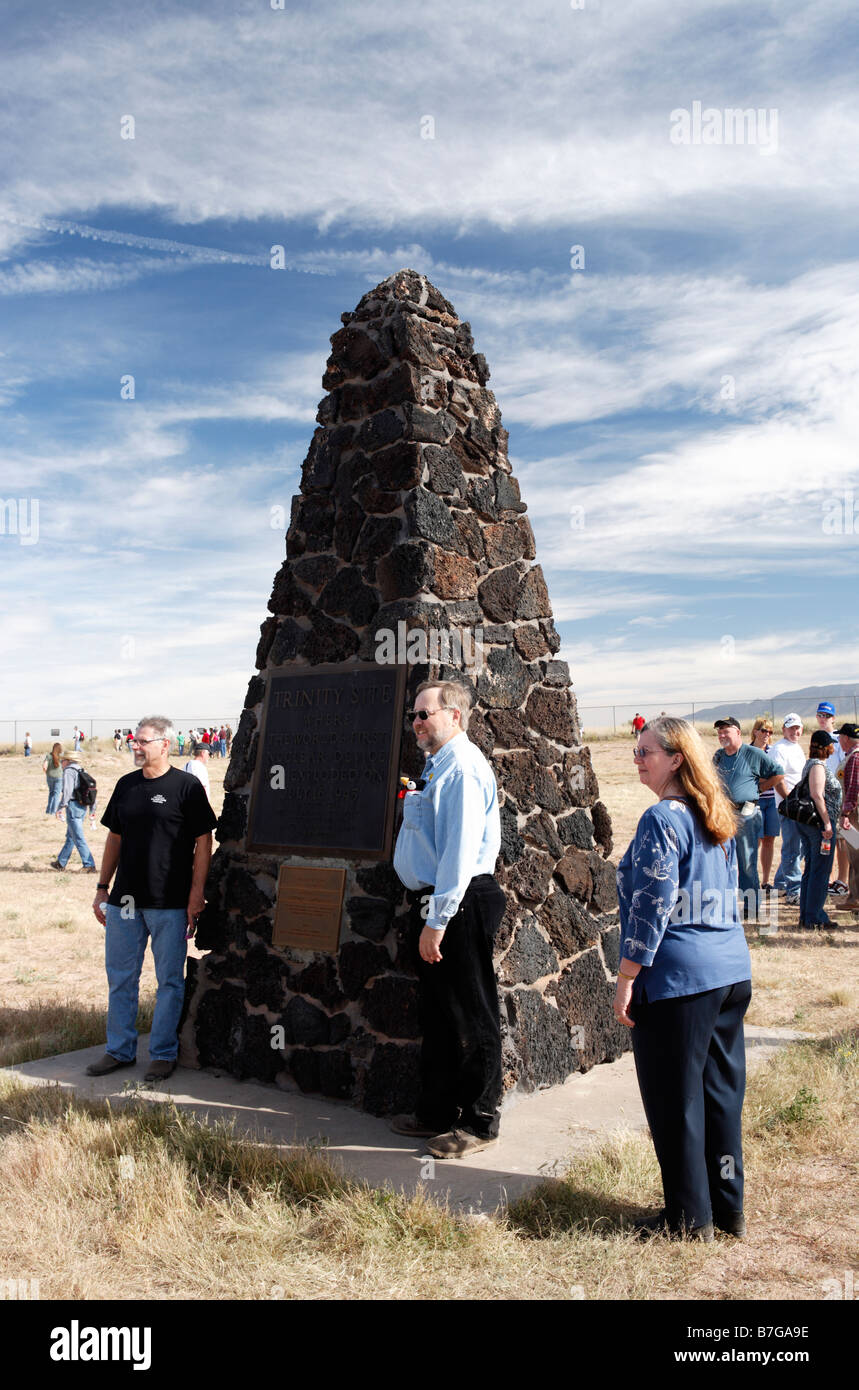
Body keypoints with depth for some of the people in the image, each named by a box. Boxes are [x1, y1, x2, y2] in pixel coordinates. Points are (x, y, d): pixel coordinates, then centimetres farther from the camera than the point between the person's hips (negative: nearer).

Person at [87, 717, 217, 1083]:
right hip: (125, 898, 6)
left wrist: (196, 895, -11)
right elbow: (115, 839, 17)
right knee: (120, 977, 12)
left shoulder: (187, 787, -6)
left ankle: (163, 1053, 18)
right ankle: (120, 1050, 26)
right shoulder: (126, 785, 10)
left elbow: (203, 843, -7)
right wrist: (103, 887, 12)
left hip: (170, 903, -5)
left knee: (169, 981, 5)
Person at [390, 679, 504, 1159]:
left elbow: (460, 848, -23)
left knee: (470, 1016, 3)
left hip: (462, 905, -10)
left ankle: (479, 1123, 17)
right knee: (438, 1012, 18)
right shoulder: (438, 766, 15)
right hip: (443, 905, 11)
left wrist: (438, 920, -23)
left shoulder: (462, 767, -17)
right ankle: (437, 1113, 32)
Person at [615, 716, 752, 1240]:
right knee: (721, 1090, 16)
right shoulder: (719, 820, 11)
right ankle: (729, 1207, 27)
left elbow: (652, 906, -18)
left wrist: (627, 979, -13)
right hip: (733, 971, 9)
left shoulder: (662, 819, -15)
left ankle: (690, 1217, 16)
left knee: (675, 1098, 5)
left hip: (678, 977, -8)